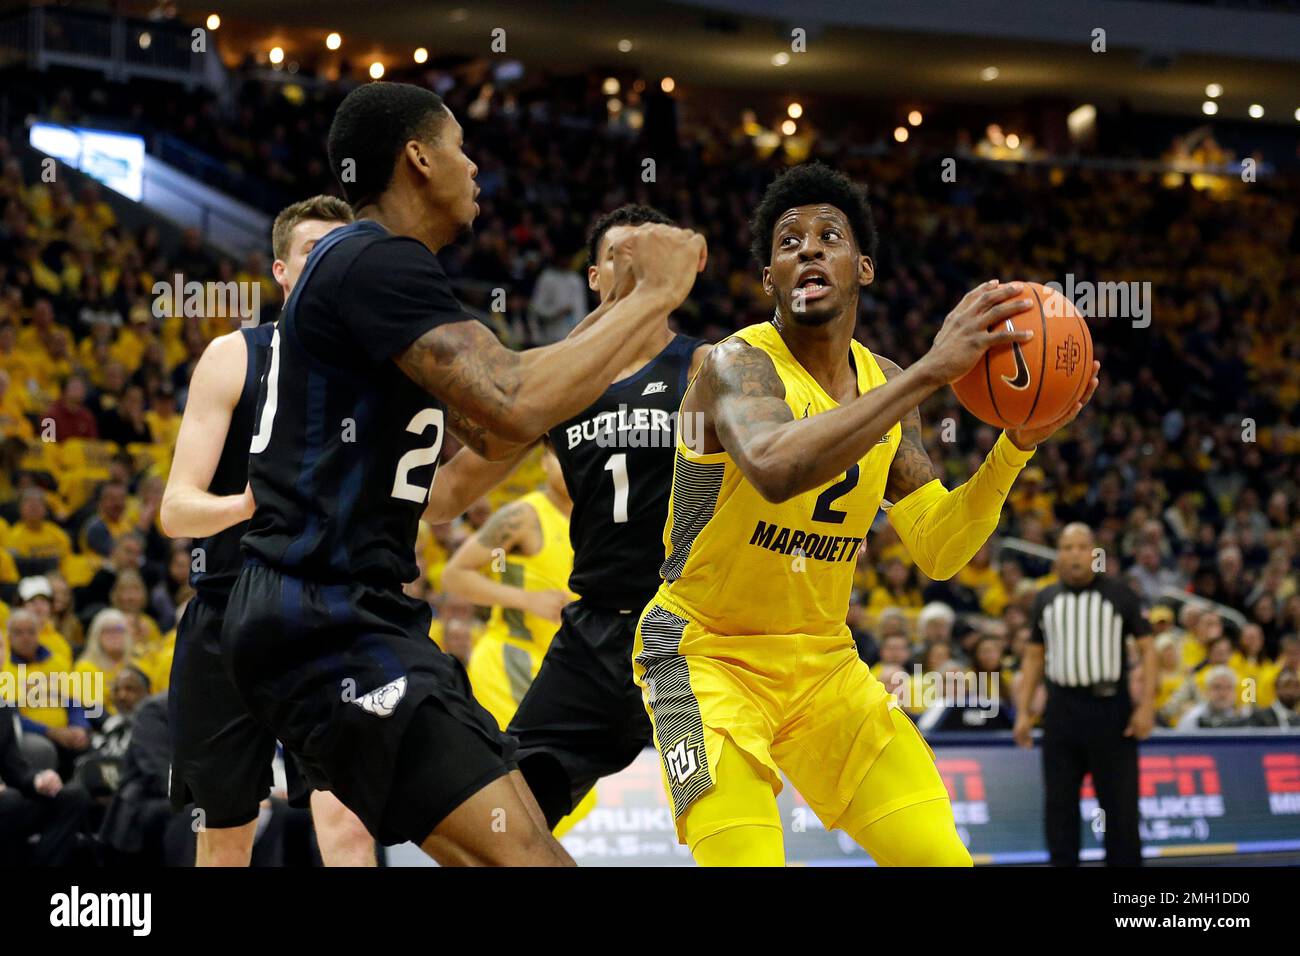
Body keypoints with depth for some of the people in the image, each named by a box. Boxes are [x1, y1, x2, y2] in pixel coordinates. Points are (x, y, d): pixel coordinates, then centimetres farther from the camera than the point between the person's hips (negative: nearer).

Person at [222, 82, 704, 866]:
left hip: (357, 615, 11)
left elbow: (491, 434, 27)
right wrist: (655, 297, -13)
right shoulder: (380, 262, -13)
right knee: (524, 857, -20)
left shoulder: (372, 266, 20)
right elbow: (513, 409, -25)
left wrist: (626, 302, 24)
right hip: (323, 622, -11)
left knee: (527, 843, 13)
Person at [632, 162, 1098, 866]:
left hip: (822, 659, 7)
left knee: (940, 857, 0)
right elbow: (775, 470, -43)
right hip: (707, 652, -7)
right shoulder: (737, 364, -19)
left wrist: (1019, 444, -12)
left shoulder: (886, 386, 3)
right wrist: (930, 370, -42)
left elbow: (937, 552, 3)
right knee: (744, 859, -25)